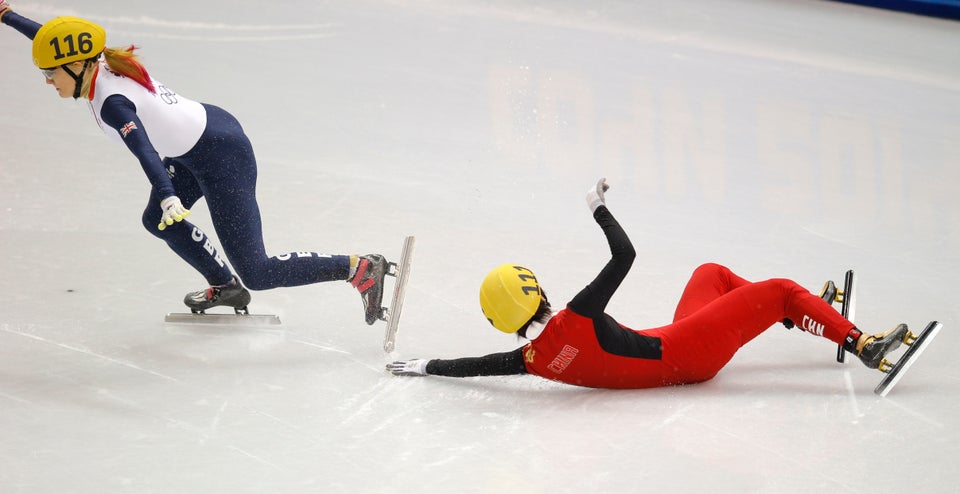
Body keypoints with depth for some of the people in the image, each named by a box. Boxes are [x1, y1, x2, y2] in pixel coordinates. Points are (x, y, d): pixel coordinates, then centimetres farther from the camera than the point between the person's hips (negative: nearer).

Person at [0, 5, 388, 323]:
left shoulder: (111, 101, -26)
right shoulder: (98, 63, -1)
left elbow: (144, 149, -43)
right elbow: (58, 40, 18)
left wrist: (168, 197, -57)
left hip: (221, 158, -10)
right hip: (210, 127, 10)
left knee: (257, 273, -5)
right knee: (157, 220, 26)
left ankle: (362, 269, 1)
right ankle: (226, 287, 40)